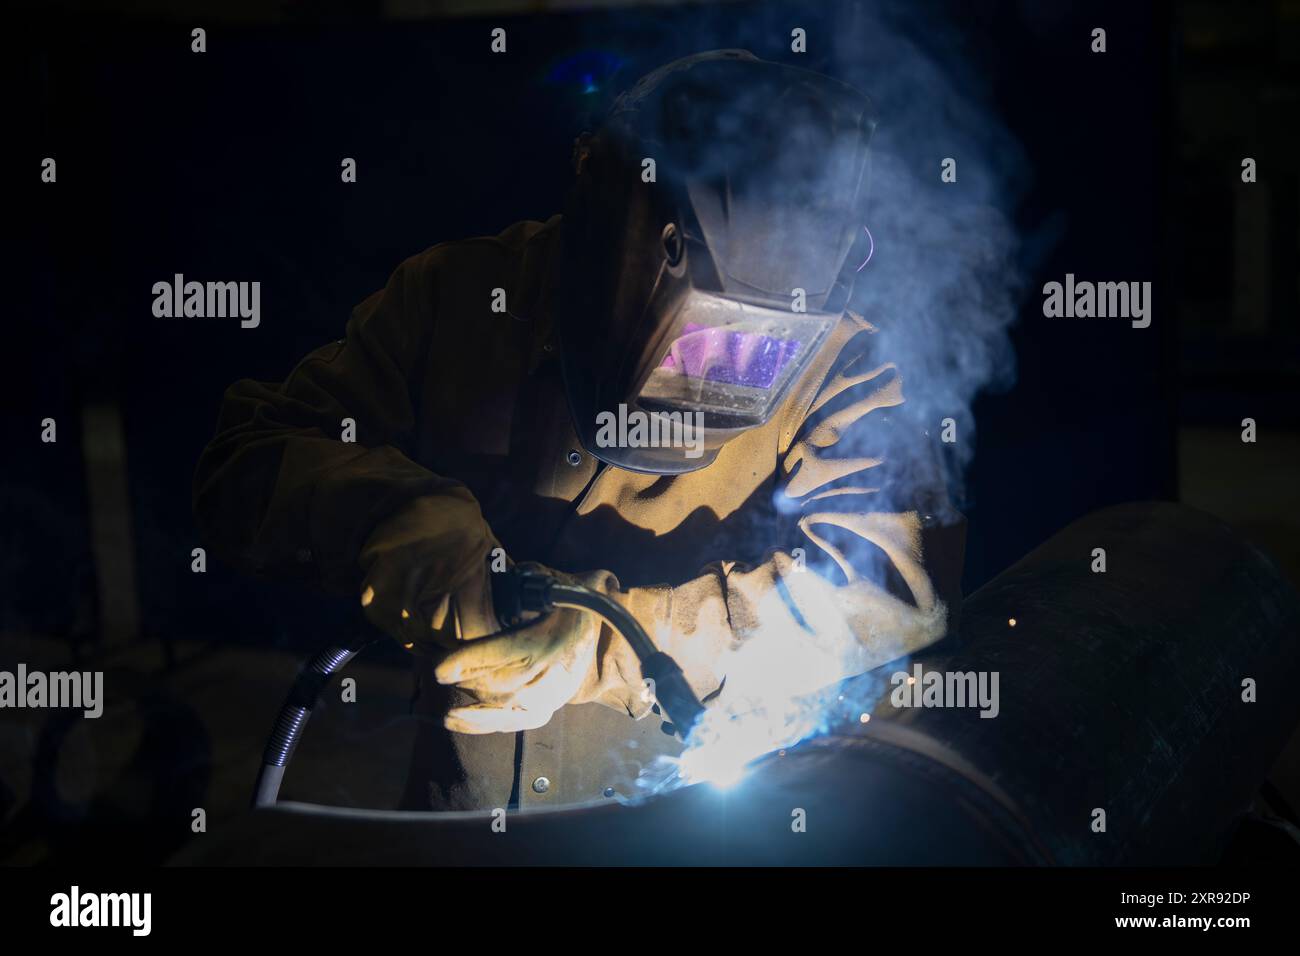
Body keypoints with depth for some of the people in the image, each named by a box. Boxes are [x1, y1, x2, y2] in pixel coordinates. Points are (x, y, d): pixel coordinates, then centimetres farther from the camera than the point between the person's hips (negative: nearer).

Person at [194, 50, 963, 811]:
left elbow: (893, 585, -17)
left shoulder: (833, 367, -5)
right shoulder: (458, 296, -2)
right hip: (454, 818, 6)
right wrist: (401, 522, -23)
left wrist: (611, 642, -28)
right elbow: (247, 463, 0)